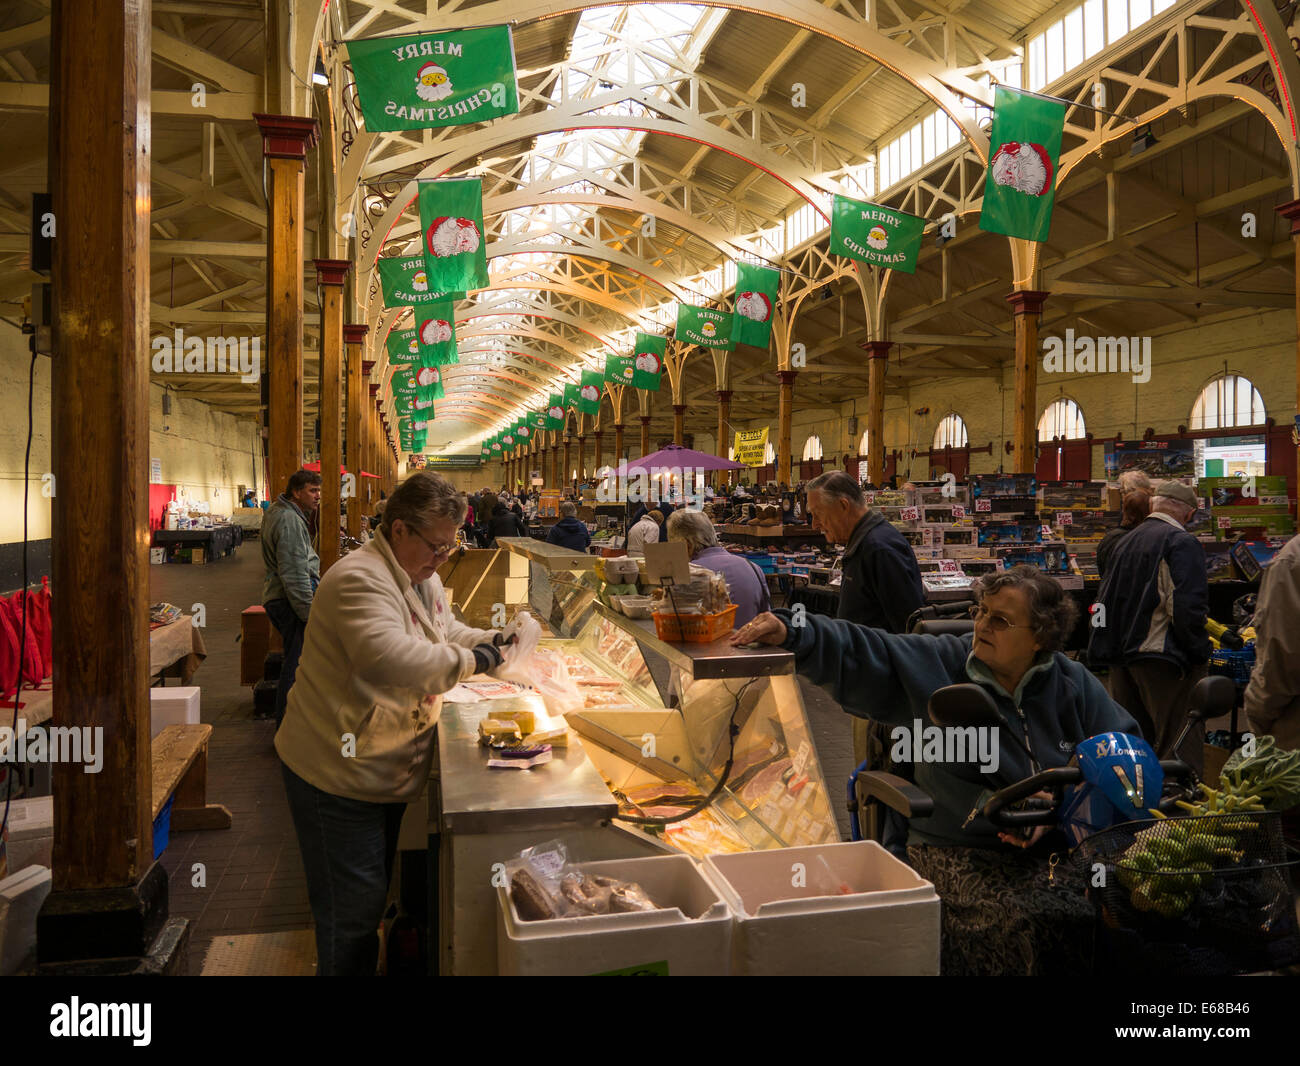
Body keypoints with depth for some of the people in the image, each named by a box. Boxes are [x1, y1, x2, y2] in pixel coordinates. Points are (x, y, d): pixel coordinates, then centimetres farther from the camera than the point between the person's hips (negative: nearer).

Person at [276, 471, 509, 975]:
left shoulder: (422, 576, 8)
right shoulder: (361, 580, -25)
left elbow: (444, 631, 22)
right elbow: (388, 657, -41)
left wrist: (488, 642, 4)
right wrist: (468, 661, -32)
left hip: (386, 771, 10)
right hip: (339, 776, -10)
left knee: (372, 893, 24)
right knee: (352, 909, 3)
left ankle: (365, 969, 40)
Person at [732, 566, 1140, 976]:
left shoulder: (1075, 686, 7)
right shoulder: (940, 665, 0)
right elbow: (858, 654, -7)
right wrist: (789, 632, -25)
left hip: (1060, 846, 3)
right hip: (959, 850, -3)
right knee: (1027, 923, -29)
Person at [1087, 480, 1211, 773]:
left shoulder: (1126, 541, 16)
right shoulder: (1181, 543, -9)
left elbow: (1103, 601, 18)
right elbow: (1187, 605, -19)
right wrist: (1198, 654, -9)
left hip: (1122, 657, 8)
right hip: (1163, 659, -8)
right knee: (1180, 749, -4)